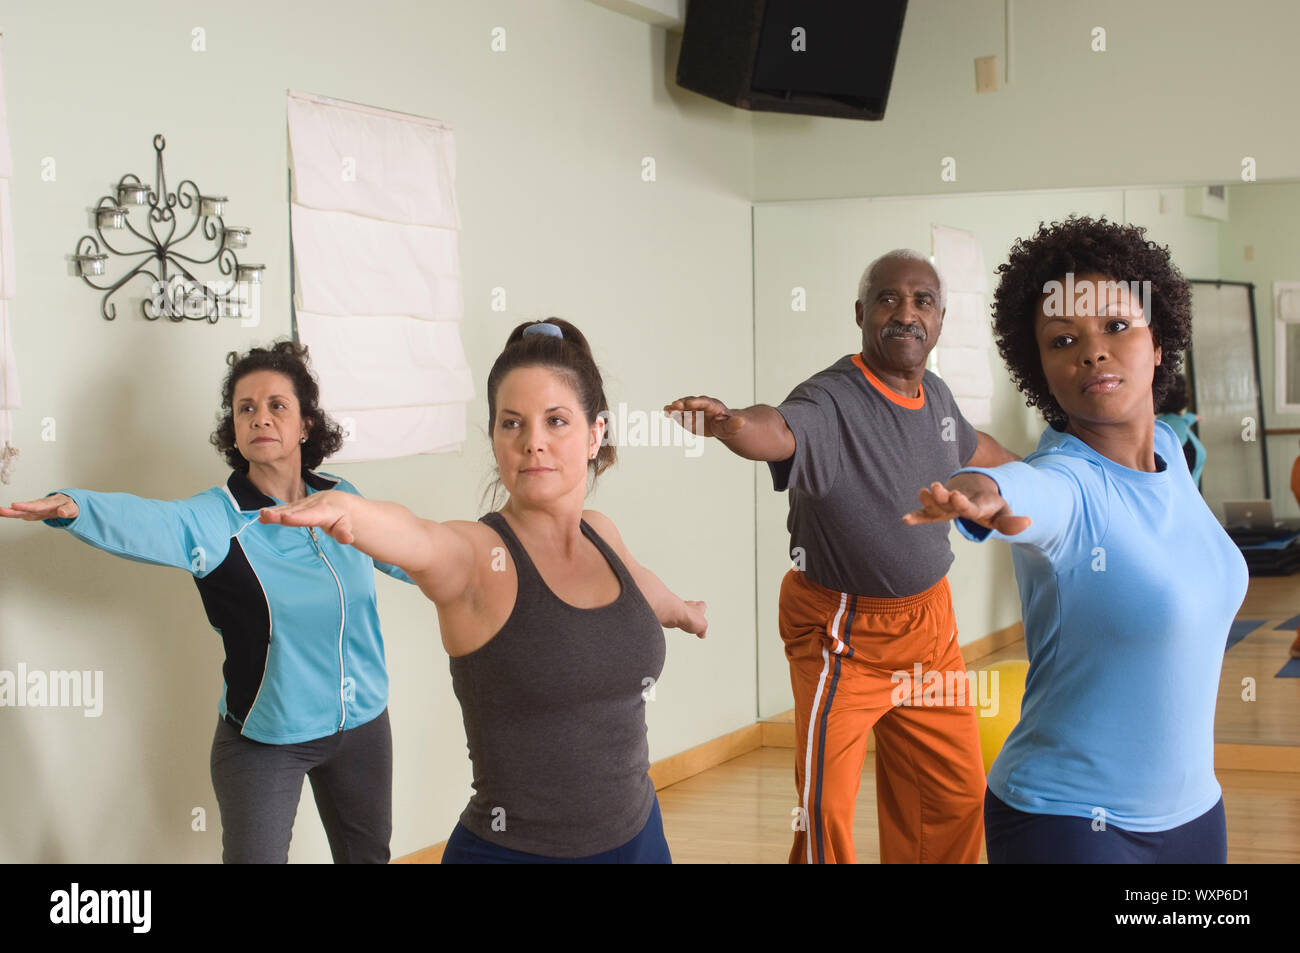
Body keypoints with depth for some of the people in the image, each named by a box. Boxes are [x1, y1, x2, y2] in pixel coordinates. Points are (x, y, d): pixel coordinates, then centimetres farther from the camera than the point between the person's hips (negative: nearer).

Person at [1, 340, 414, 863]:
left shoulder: (342, 498, -3)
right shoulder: (216, 520, -18)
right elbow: (142, 521, -39)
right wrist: (72, 505, -59)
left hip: (362, 723, 5)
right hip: (265, 739, -4)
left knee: (368, 853, 21)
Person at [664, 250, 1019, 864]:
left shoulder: (935, 395, 1)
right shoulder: (832, 401, -22)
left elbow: (974, 449, 25)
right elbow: (780, 429, -46)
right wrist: (730, 422, -69)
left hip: (930, 625, 7)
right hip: (843, 634, -7)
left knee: (955, 796, 17)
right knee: (827, 811, -7)